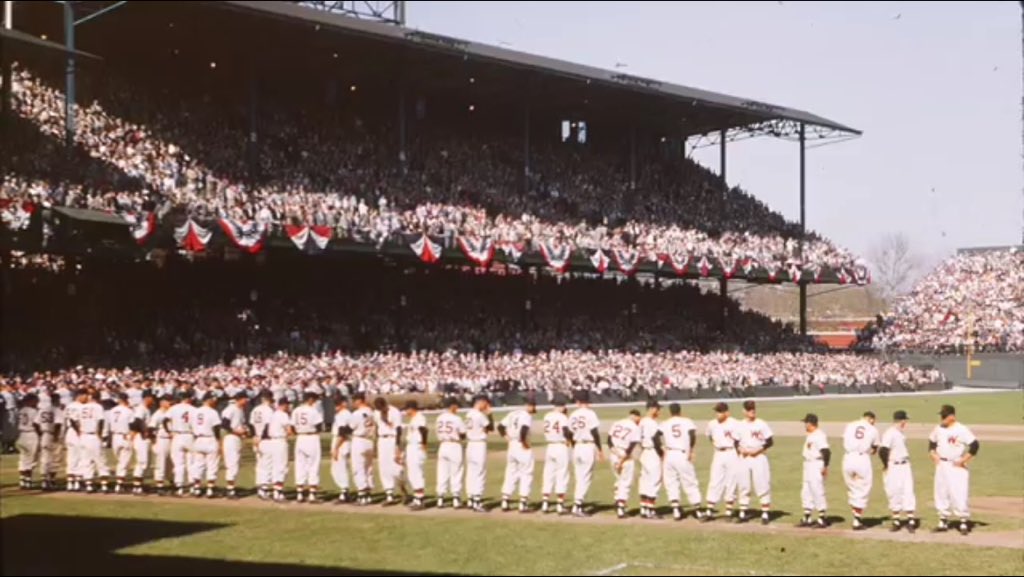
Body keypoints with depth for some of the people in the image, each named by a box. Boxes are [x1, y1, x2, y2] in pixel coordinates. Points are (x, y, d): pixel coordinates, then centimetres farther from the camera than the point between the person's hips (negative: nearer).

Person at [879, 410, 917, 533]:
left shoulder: (901, 433, 10)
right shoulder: (889, 434, -17)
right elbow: (882, 451, -22)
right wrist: (886, 465, -12)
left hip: (905, 466, 7)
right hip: (894, 467, -7)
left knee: (908, 492, 2)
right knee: (895, 494, 2)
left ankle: (910, 520, 4)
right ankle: (896, 521, 14)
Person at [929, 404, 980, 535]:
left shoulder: (961, 430, -14)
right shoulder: (938, 429, 7)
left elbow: (975, 445, -18)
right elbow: (932, 441, 24)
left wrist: (963, 460, -16)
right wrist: (933, 454, 9)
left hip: (956, 467, -7)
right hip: (941, 466, 7)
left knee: (959, 495, -9)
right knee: (941, 494, 11)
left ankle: (964, 523, 1)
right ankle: (943, 522, 21)